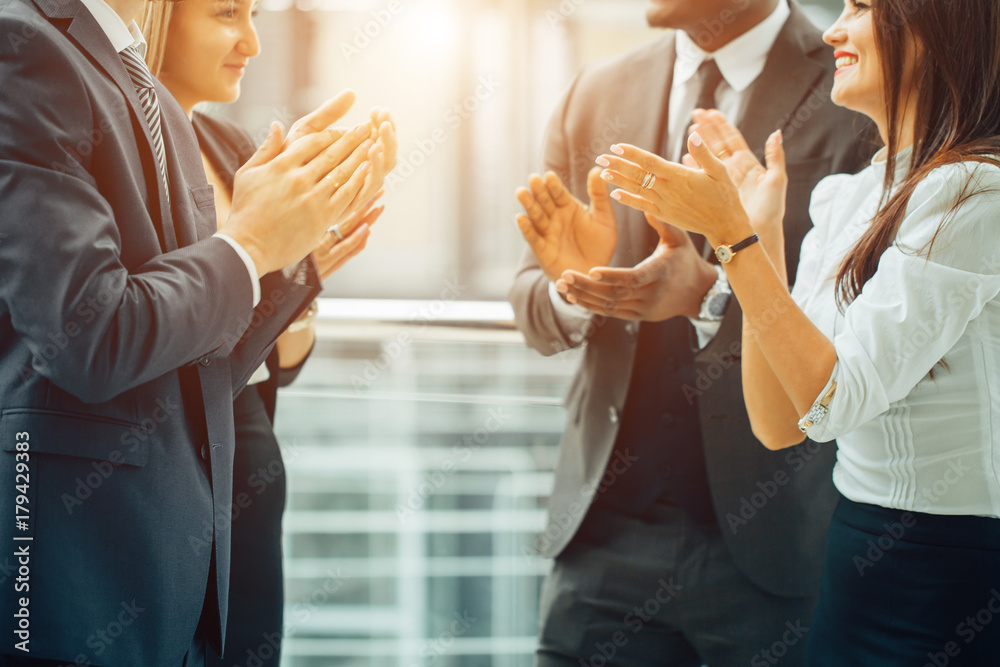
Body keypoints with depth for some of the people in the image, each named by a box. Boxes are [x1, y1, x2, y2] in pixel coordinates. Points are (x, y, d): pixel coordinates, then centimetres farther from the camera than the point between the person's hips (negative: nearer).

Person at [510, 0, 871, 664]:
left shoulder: (856, 98, -7)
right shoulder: (595, 94, 9)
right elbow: (535, 314, 11)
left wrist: (712, 295, -27)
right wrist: (569, 282, -12)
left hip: (773, 535, -3)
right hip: (608, 522, 4)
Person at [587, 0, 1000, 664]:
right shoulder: (843, 197, 9)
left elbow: (836, 401, -20)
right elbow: (780, 425, 3)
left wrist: (734, 236, -20)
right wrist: (763, 232, -1)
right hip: (854, 547, 7)